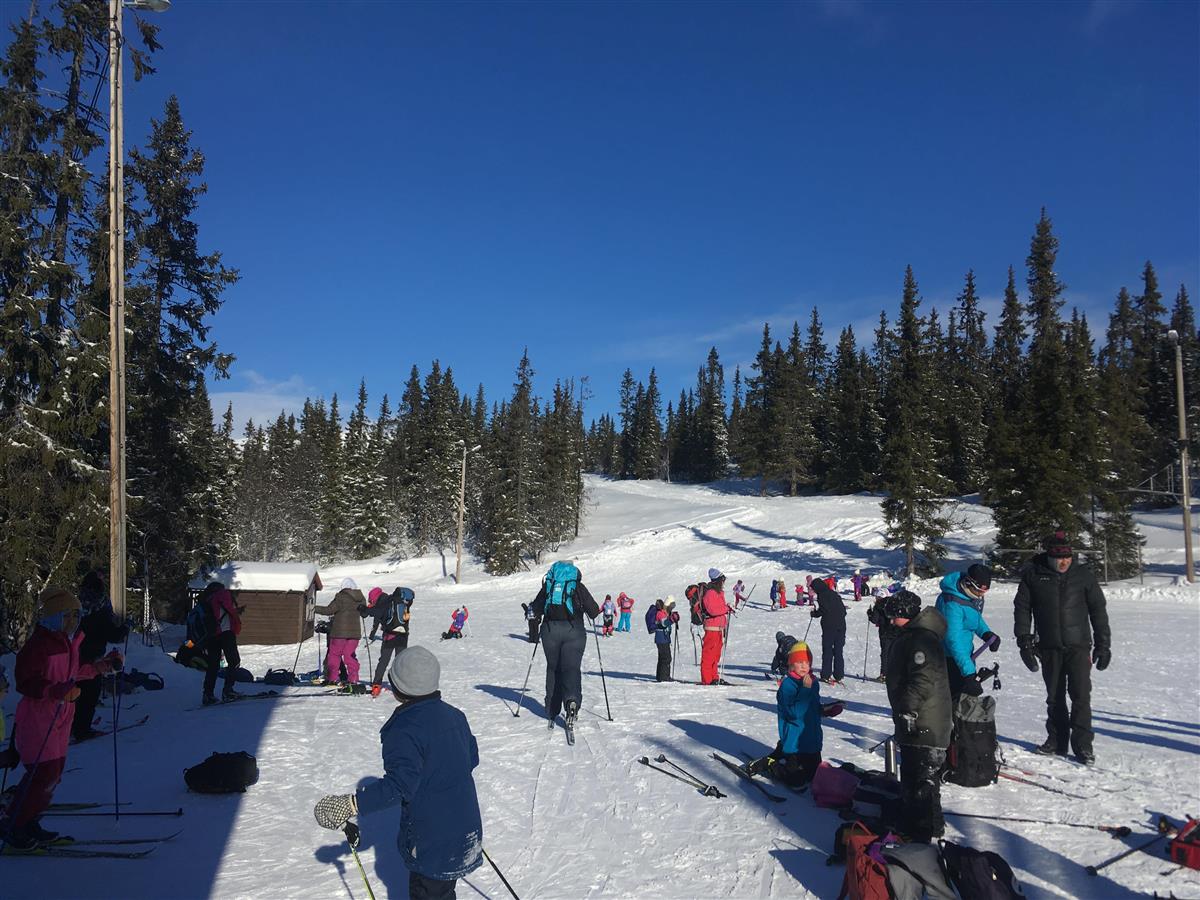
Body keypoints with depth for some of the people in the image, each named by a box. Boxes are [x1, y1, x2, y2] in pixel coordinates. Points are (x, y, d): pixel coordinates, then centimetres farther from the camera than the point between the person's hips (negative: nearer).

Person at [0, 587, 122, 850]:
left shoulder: (70, 641, 9)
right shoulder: (38, 645, -19)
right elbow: (26, 683, -21)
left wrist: (102, 665, 12)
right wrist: (57, 691, -34)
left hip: (61, 718, 9)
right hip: (37, 718, -9)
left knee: (53, 773, 11)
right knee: (44, 774, -8)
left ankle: (28, 823, 25)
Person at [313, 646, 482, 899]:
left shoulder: (405, 731, -22)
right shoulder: (454, 715, 3)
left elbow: (399, 785, -29)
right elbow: (472, 758, 14)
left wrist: (352, 804, -29)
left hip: (430, 838, -8)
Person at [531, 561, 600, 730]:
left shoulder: (547, 586, 9)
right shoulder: (578, 587, 4)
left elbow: (536, 608, 15)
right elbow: (594, 610, 2)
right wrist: (593, 615, 25)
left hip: (550, 630, 2)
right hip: (574, 631, -2)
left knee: (553, 668, 14)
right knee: (571, 667, -3)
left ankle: (552, 712, 16)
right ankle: (572, 701, -31)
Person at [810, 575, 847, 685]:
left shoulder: (821, 595, -6)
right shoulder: (835, 594, 15)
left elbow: (823, 610, -16)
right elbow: (843, 609, 16)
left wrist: (813, 613, 1)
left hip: (829, 626, -6)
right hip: (841, 625, 6)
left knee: (827, 651, 0)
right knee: (838, 651, 9)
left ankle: (826, 675, -1)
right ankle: (839, 675, 8)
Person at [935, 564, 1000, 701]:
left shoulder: (976, 595, -3)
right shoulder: (952, 604, -31)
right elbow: (954, 640, -34)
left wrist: (986, 633, -3)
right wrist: (968, 672, -39)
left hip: (965, 652, 9)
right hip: (950, 657, -9)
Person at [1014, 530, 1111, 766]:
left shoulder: (1083, 574, 0)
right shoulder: (1033, 575, 0)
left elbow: (1098, 609, 6)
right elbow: (1022, 608, 5)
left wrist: (1103, 644, 4)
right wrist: (1024, 641, 0)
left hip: (1078, 645, -1)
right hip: (1049, 647, 1)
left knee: (1081, 695, -7)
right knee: (1054, 697, 10)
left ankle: (1083, 744, 2)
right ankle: (1057, 740, 22)